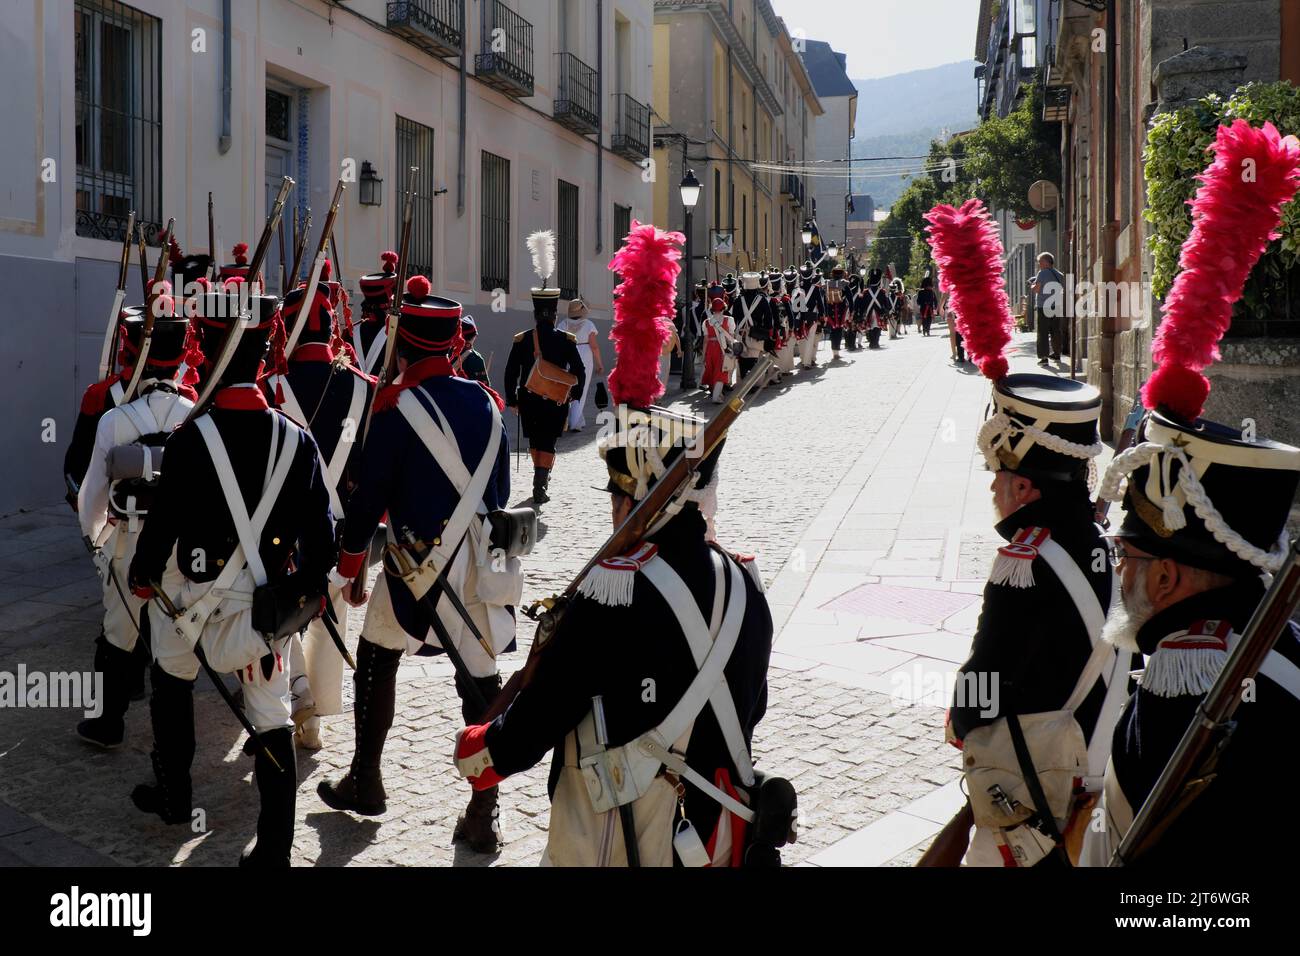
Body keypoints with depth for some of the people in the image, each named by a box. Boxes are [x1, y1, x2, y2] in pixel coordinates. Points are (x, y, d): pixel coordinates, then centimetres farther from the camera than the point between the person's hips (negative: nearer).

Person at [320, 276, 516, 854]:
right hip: (483, 562, 4)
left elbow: (371, 493, -8)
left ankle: (365, 784, 27)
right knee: (480, 680, 6)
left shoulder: (397, 405, -10)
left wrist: (349, 564, 3)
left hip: (419, 561, -3)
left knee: (376, 658, 18)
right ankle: (482, 817, 8)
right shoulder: (485, 401, 3)